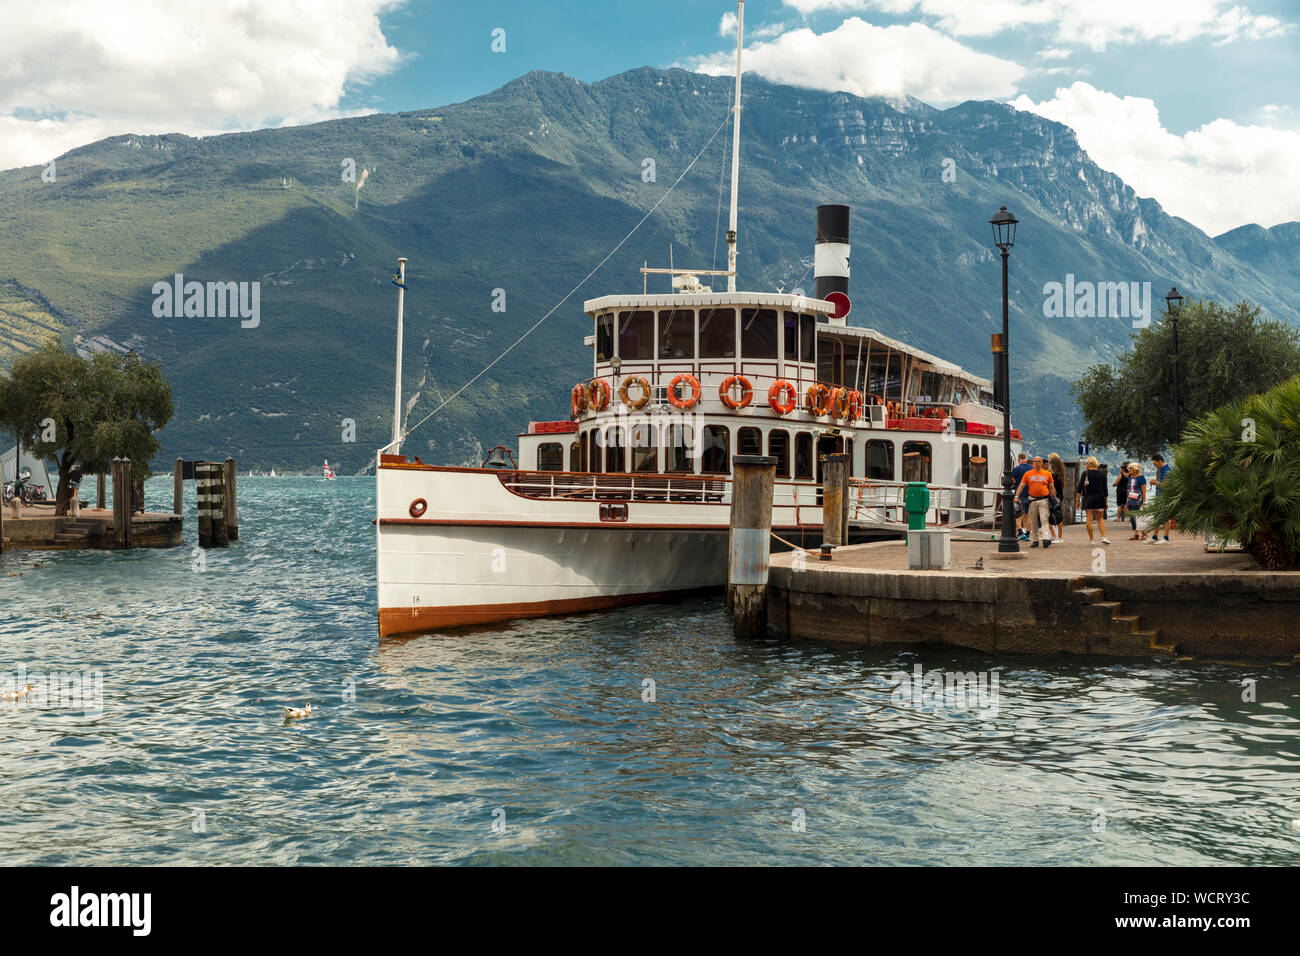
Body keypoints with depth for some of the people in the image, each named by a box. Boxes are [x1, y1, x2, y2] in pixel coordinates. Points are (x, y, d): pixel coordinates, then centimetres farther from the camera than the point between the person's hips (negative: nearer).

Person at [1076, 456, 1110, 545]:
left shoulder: (1086, 474, -5)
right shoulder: (1102, 475, 6)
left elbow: (1080, 488, -8)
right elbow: (1105, 490, 8)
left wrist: (1077, 500, -3)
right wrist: (1106, 502, 14)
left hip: (1088, 498, -3)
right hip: (1099, 498, 3)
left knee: (1089, 519, 0)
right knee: (1100, 519, 9)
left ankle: (1091, 539, 2)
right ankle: (1104, 537, -6)